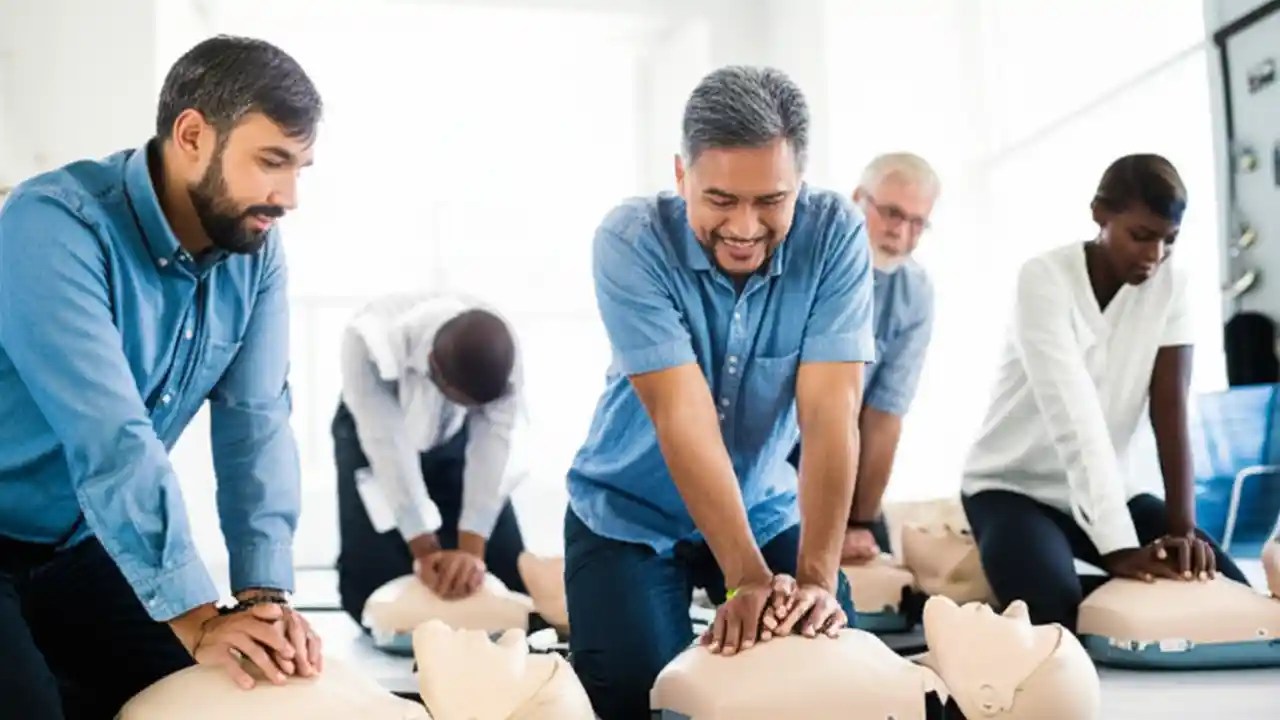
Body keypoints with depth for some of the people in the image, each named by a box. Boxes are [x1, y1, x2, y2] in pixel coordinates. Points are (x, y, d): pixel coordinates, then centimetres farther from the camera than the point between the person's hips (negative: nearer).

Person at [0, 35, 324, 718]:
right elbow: (110, 439, -33)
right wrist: (195, 616, -33)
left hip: (82, 547, 6)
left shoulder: (256, 249, -7)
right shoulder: (57, 223, -27)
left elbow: (256, 421, -11)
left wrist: (265, 591, -20)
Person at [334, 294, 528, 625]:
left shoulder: (498, 352, -32)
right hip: (374, 435, -2)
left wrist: (471, 551, -42)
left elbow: (492, 447, -33)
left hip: (453, 437, 2)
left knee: (508, 579, -7)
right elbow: (390, 448, -38)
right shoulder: (370, 342, -39)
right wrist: (425, 550, -38)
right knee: (376, 593, -15)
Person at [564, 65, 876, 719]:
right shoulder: (630, 241, -24)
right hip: (628, 513, -2)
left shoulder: (834, 233, -19)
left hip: (766, 509, 2)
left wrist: (817, 576, -33)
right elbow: (682, 415, -30)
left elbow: (831, 411, -25)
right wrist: (746, 577, -36)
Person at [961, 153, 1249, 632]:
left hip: (1107, 488, 5)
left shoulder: (1171, 285, -7)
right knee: (1054, 614, -31)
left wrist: (1182, 528, -26)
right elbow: (1074, 417, -30)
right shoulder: (1046, 278, -21)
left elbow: (1170, 410, -13)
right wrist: (1118, 546, -37)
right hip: (1013, 486, -5)